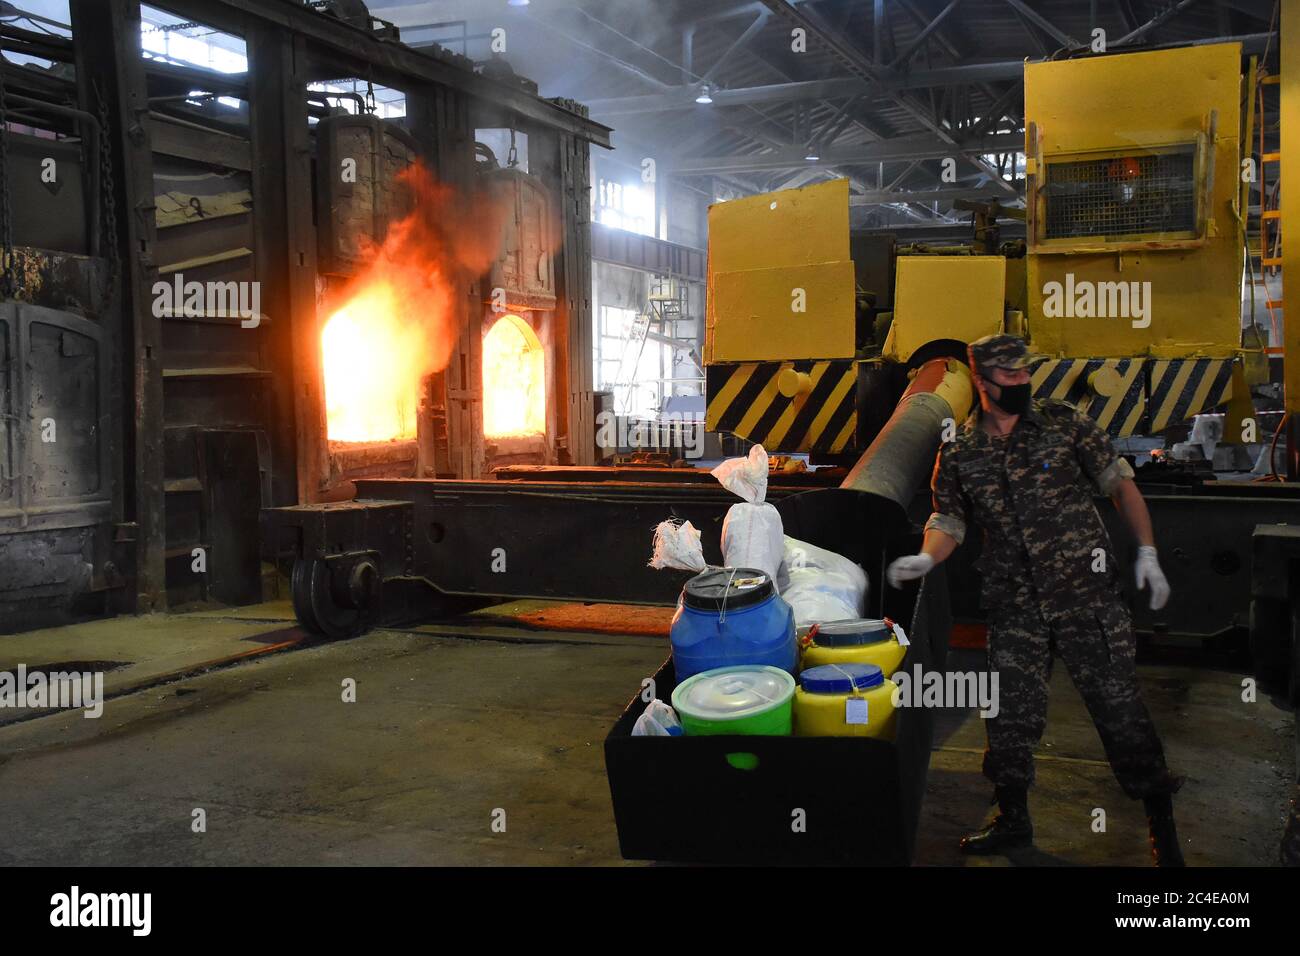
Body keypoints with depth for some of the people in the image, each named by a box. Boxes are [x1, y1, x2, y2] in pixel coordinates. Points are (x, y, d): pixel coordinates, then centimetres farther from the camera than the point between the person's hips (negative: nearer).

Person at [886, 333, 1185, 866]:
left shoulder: (1065, 425, 0)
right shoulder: (958, 454, 5)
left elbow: (1120, 483, 4)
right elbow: (949, 521, 10)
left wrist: (1147, 552, -4)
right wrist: (927, 558, -11)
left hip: (1087, 595, -2)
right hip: (1015, 607, 2)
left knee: (1118, 705, 0)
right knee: (1010, 713, 7)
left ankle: (1162, 825, 15)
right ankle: (1013, 821, 27)